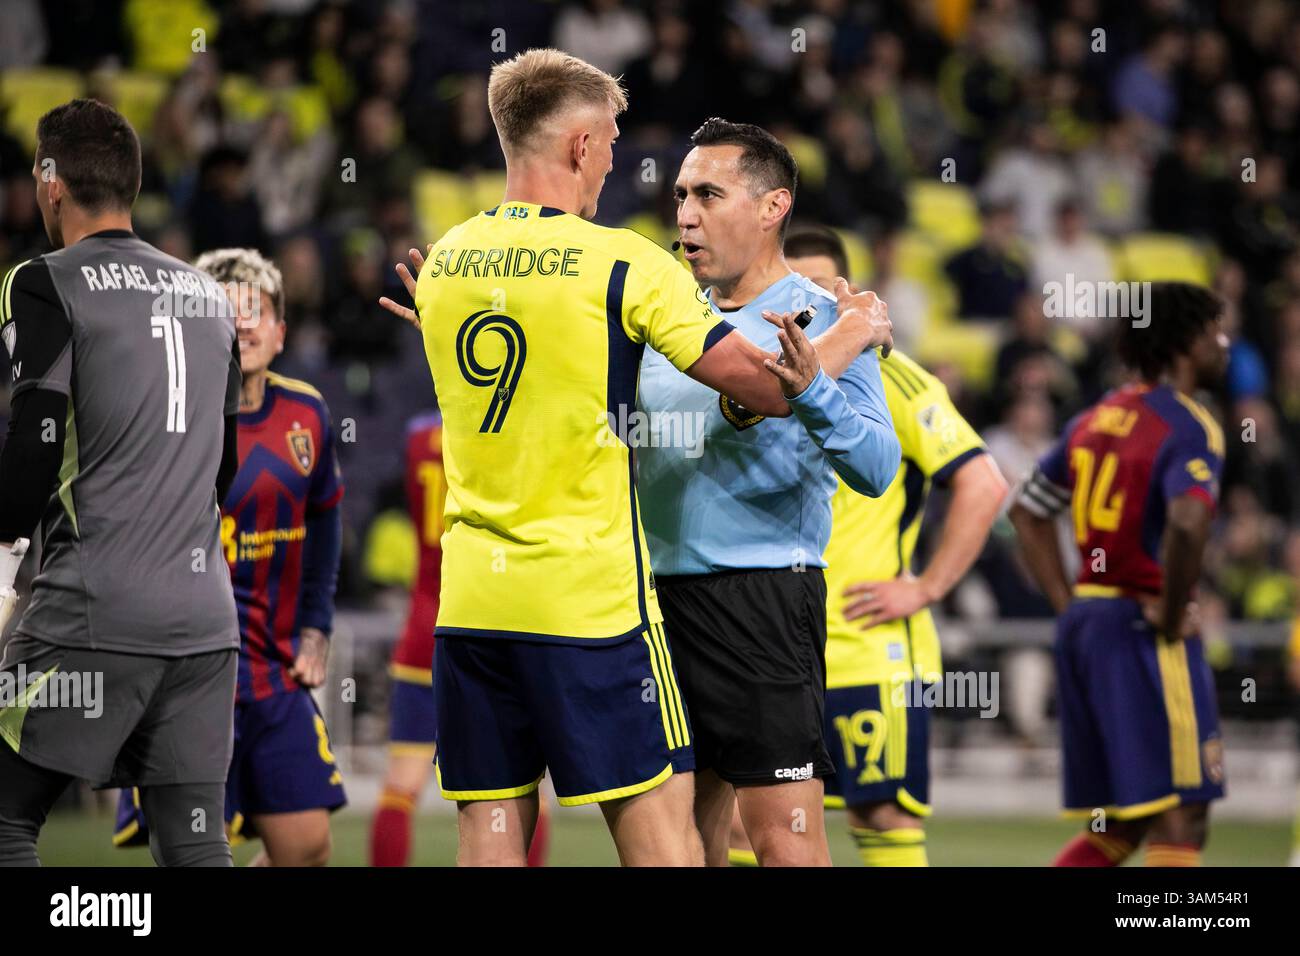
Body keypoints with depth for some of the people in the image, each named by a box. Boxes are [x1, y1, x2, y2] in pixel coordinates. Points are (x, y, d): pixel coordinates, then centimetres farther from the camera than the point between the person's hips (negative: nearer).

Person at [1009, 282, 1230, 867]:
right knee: (1180, 821, -5)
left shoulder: (1097, 418, 14)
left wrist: (1067, 605, 16)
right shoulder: (1188, 428, -11)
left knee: (1116, 826, 14)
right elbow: (1187, 523, -29)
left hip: (1083, 621, 8)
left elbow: (1028, 510, 21)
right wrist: (1170, 617, -17)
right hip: (1142, 628, -8)